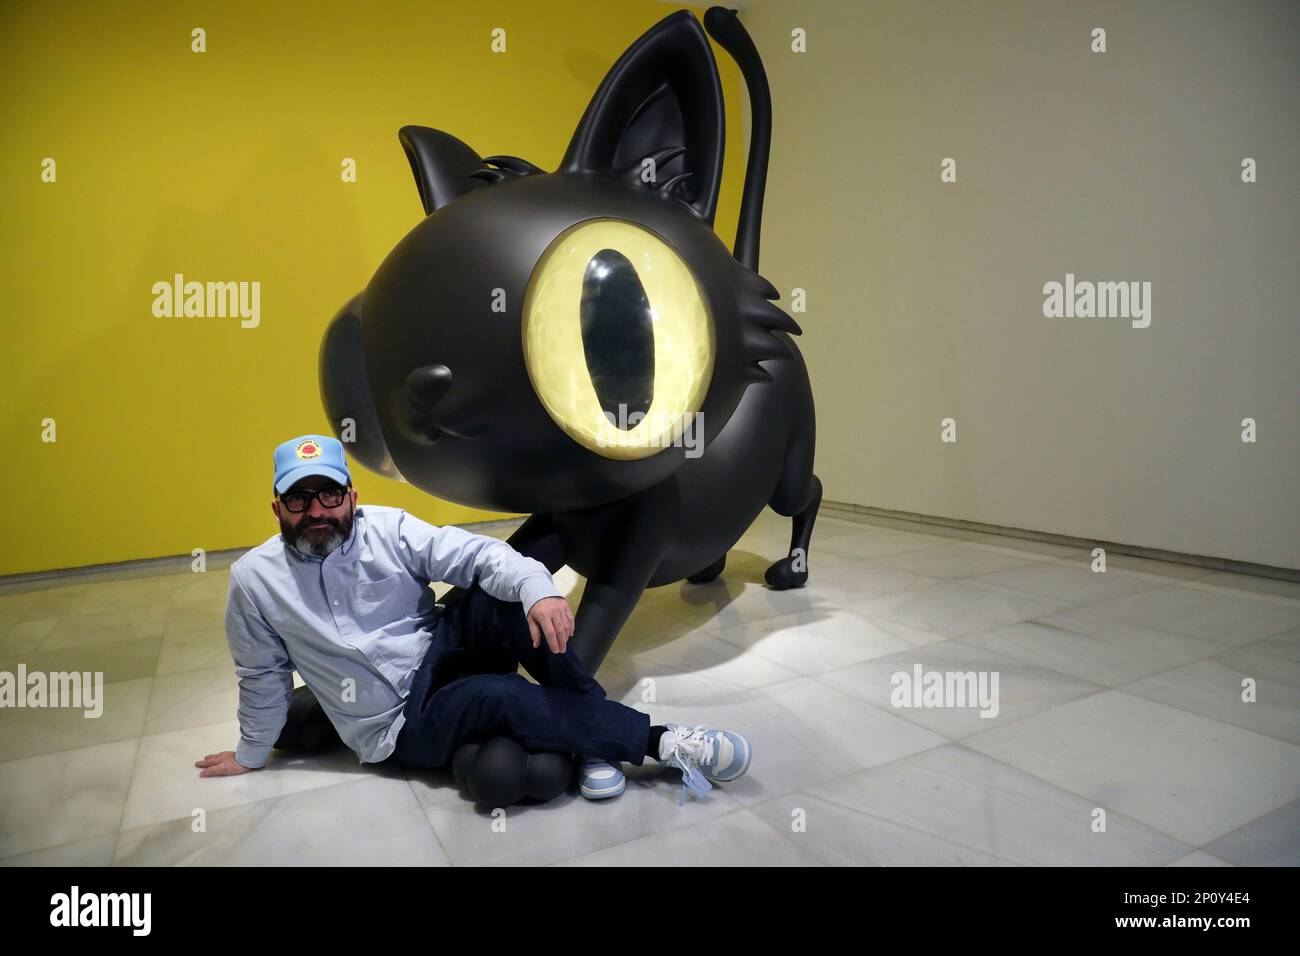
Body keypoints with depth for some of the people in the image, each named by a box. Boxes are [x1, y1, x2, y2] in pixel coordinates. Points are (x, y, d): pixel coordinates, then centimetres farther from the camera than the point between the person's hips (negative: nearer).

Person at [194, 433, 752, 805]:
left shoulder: (388, 529, -5)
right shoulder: (254, 579, -4)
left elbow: (477, 553, -17)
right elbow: (262, 676, 9)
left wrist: (537, 587, -35)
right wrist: (251, 754, 19)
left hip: (444, 650, 2)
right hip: (402, 725, -2)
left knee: (501, 594, -29)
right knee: (496, 696, -33)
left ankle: (595, 737, -20)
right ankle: (660, 741, -24)